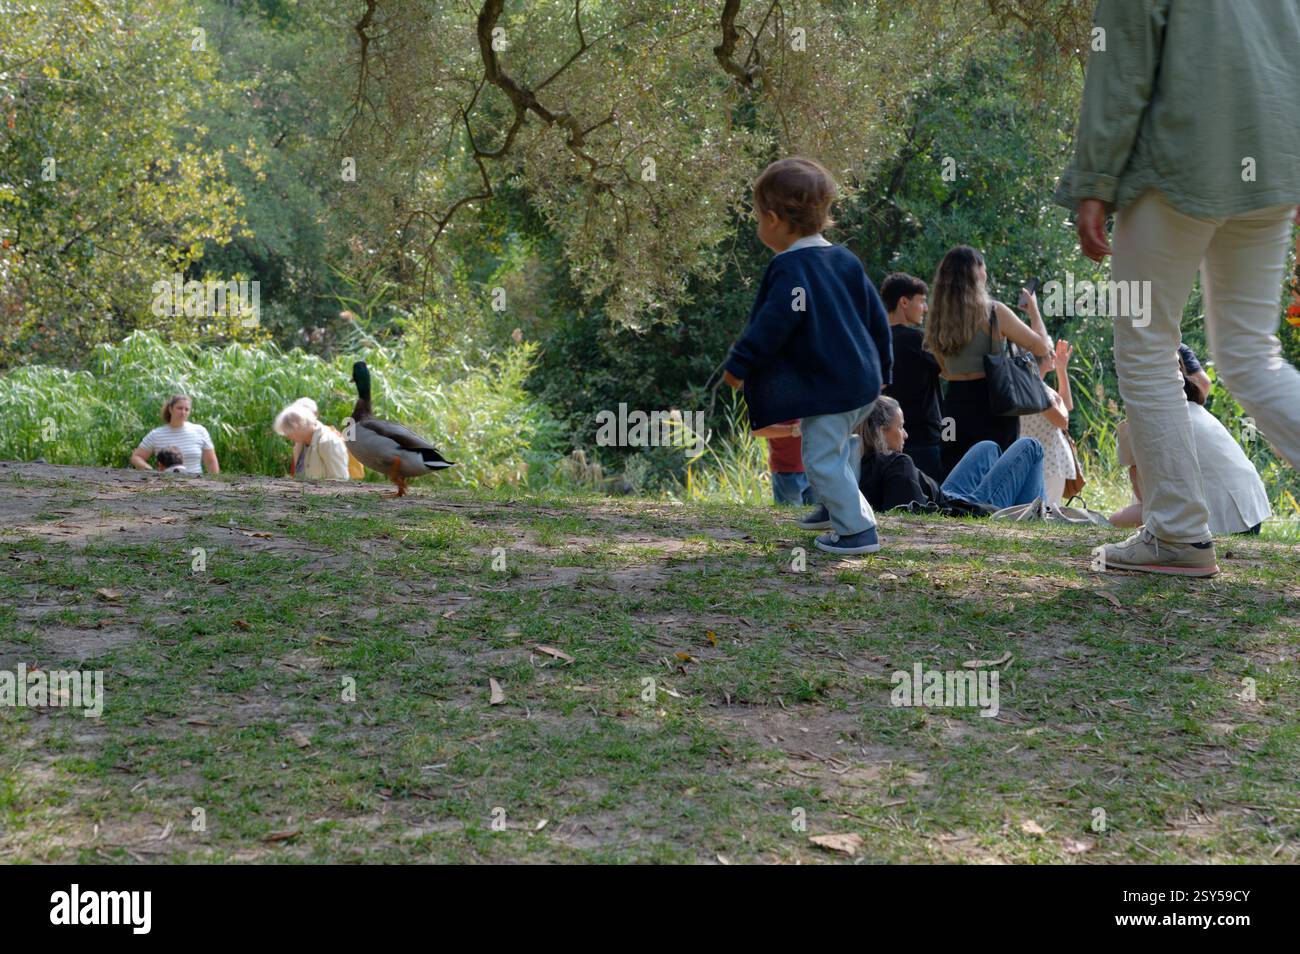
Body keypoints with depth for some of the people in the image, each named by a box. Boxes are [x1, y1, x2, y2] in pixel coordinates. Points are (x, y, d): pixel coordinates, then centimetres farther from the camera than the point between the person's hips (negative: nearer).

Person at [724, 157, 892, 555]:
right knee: (838, 446, 26)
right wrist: (881, 368, 26)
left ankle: (858, 529, -4)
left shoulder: (790, 268, -15)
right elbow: (876, 317, 16)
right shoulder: (846, 261, 11)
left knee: (822, 458, -3)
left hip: (828, 388, -9)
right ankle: (838, 507, 41)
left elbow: (772, 326, -21)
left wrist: (738, 366, -11)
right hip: (863, 380, 9)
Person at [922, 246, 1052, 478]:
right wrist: (1033, 309, 13)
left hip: (955, 404, 4)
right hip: (992, 407, -4)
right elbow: (1041, 346, -2)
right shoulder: (993, 313, -9)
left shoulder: (937, 319, 4)